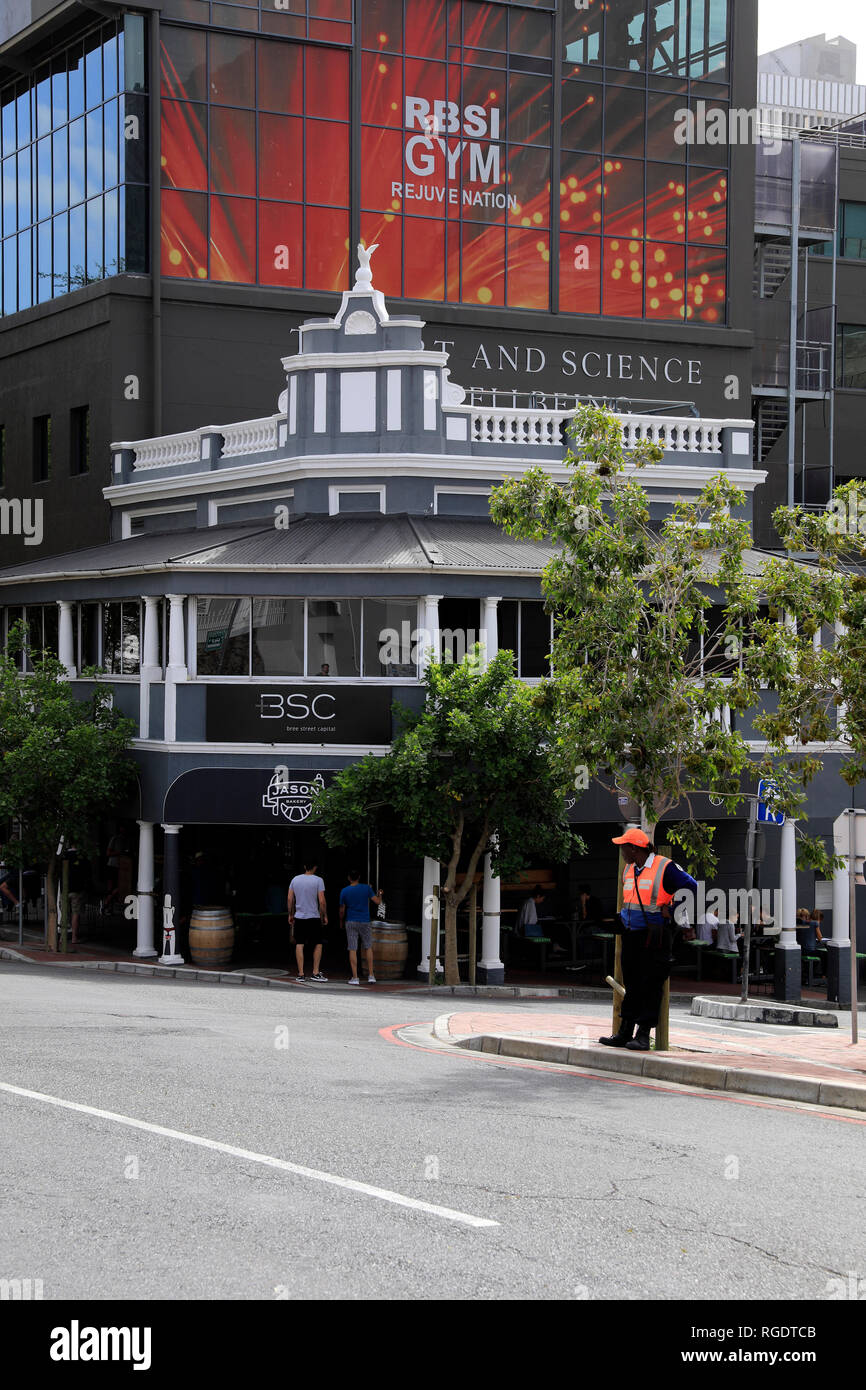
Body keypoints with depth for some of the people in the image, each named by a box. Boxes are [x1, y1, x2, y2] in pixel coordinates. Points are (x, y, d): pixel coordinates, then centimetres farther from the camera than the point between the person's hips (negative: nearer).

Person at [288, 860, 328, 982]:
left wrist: (290, 915, 16)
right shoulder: (318, 880, -8)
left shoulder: (295, 879, 4)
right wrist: (325, 916, 0)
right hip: (314, 917, -3)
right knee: (318, 944, 9)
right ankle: (315, 973, 6)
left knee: (299, 945, 3)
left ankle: (300, 974, 1)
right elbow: (322, 901, -11)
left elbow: (290, 899, 6)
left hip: (299, 917, 3)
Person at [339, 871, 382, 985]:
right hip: (365, 922, 0)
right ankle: (371, 975, 10)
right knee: (368, 947, 14)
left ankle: (355, 977, -2)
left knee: (352, 950, 1)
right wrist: (379, 894, 19)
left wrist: (341, 921, 20)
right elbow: (377, 901, -3)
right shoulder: (366, 888, -5)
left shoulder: (344, 891, -2)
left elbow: (342, 910, 3)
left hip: (351, 922, 0)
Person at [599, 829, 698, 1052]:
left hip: (654, 938, -7)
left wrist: (670, 912, -9)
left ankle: (644, 1035, -3)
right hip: (631, 936, 7)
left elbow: (692, 889, -11)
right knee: (631, 985, 10)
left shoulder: (665, 868, -10)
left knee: (650, 985, -5)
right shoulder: (629, 870, 14)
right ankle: (625, 1033, 14)